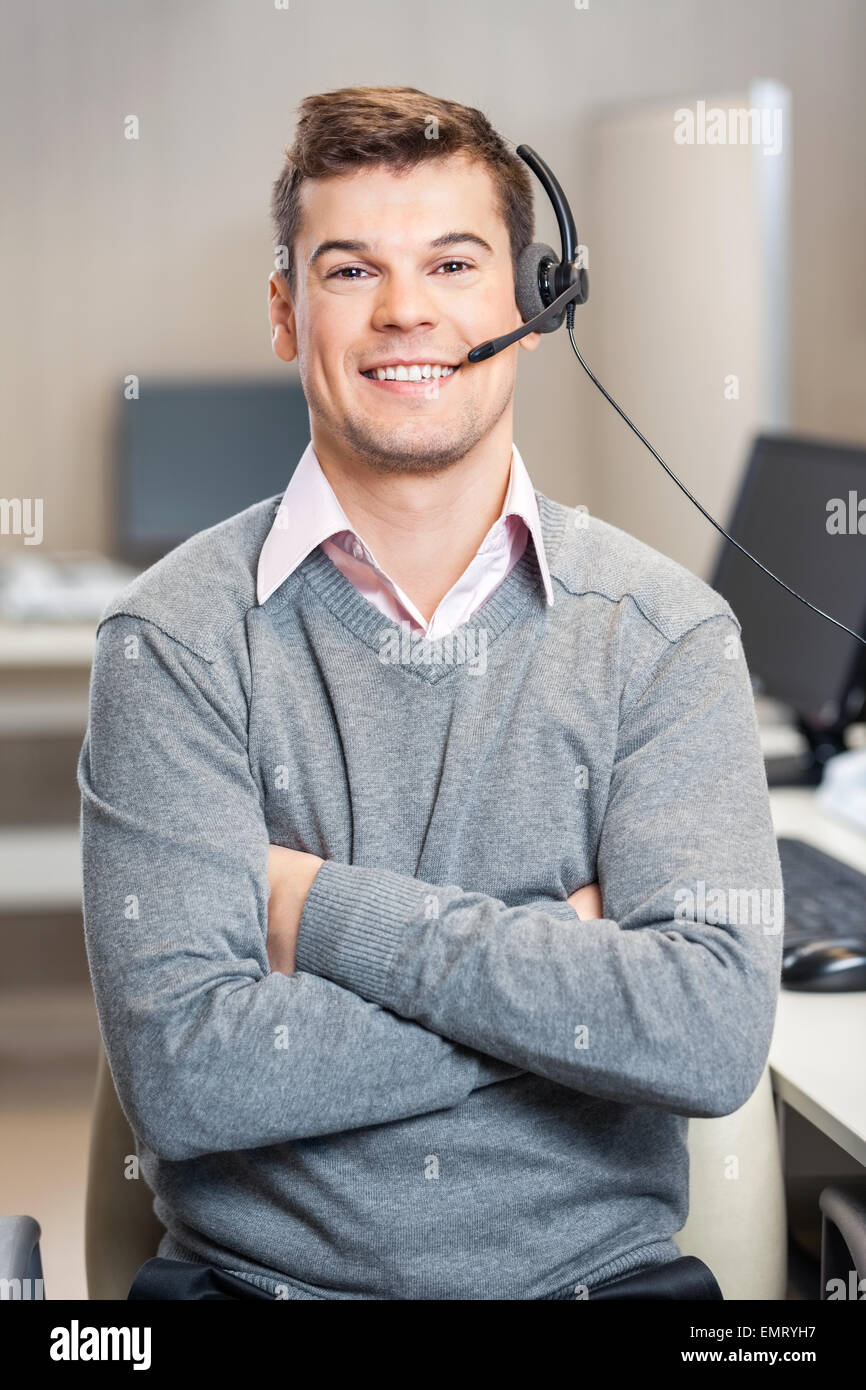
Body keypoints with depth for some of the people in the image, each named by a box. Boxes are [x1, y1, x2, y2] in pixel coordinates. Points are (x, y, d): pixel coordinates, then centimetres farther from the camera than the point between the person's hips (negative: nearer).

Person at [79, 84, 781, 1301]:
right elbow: (178, 1074, -11)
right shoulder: (176, 637, -1)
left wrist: (327, 909, -11)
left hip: (596, 1267, 1)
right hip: (254, 1273, -1)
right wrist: (561, 973, -10)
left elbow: (715, 1036, -11)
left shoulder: (663, 629, 2)